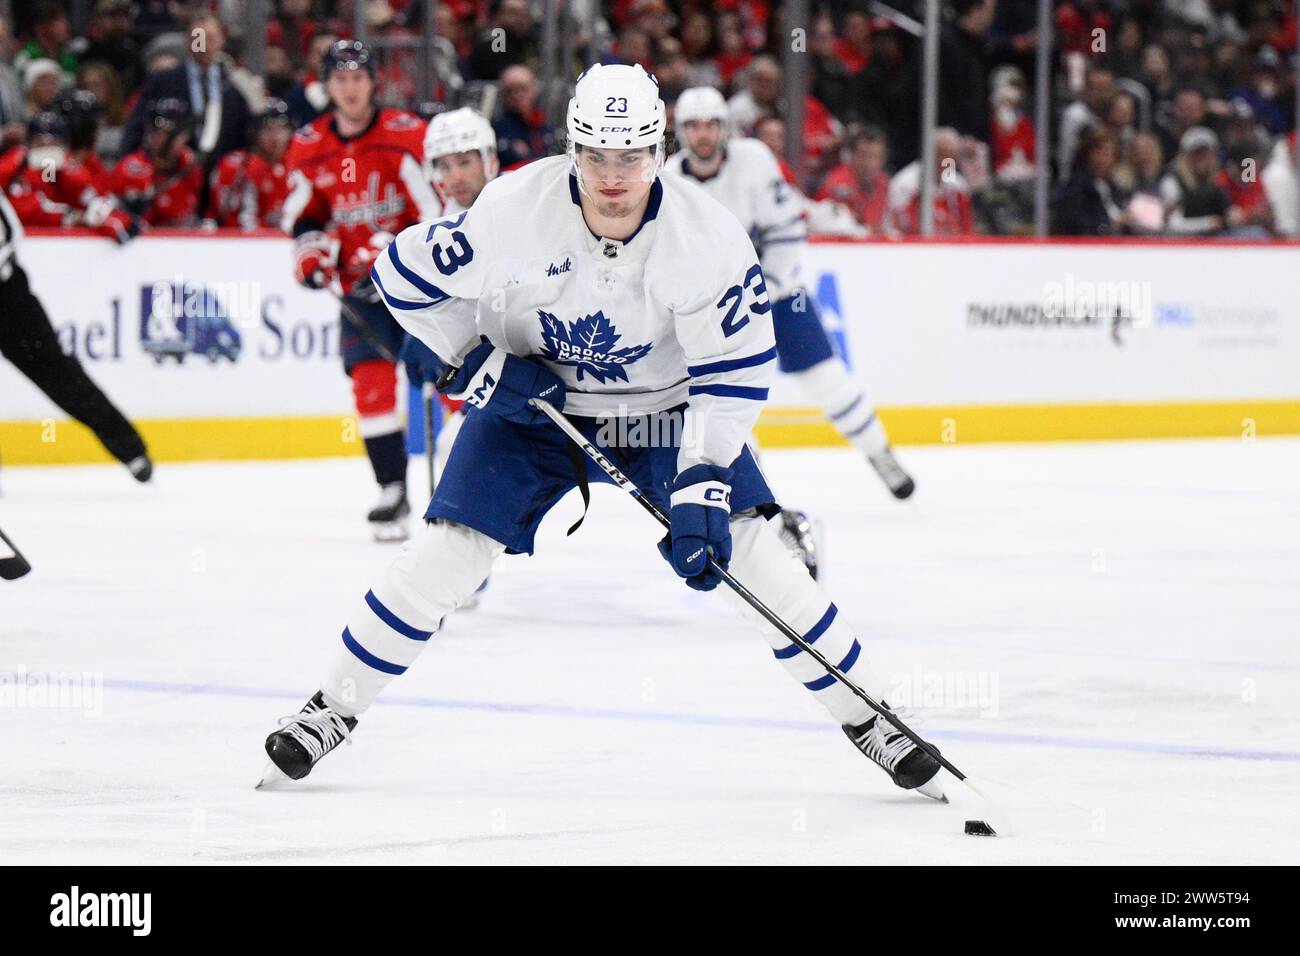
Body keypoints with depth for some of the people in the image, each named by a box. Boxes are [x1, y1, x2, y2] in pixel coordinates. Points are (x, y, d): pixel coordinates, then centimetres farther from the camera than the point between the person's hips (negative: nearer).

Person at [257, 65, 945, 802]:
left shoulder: (707, 236, -26)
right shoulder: (516, 209, -26)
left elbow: (735, 373, -22)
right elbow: (405, 272, -12)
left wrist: (702, 490, -30)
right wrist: (480, 360, -18)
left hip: (665, 404, 0)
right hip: (533, 399, 0)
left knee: (747, 548, -13)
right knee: (447, 553, -9)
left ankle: (867, 717, 0)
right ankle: (333, 709, 7)